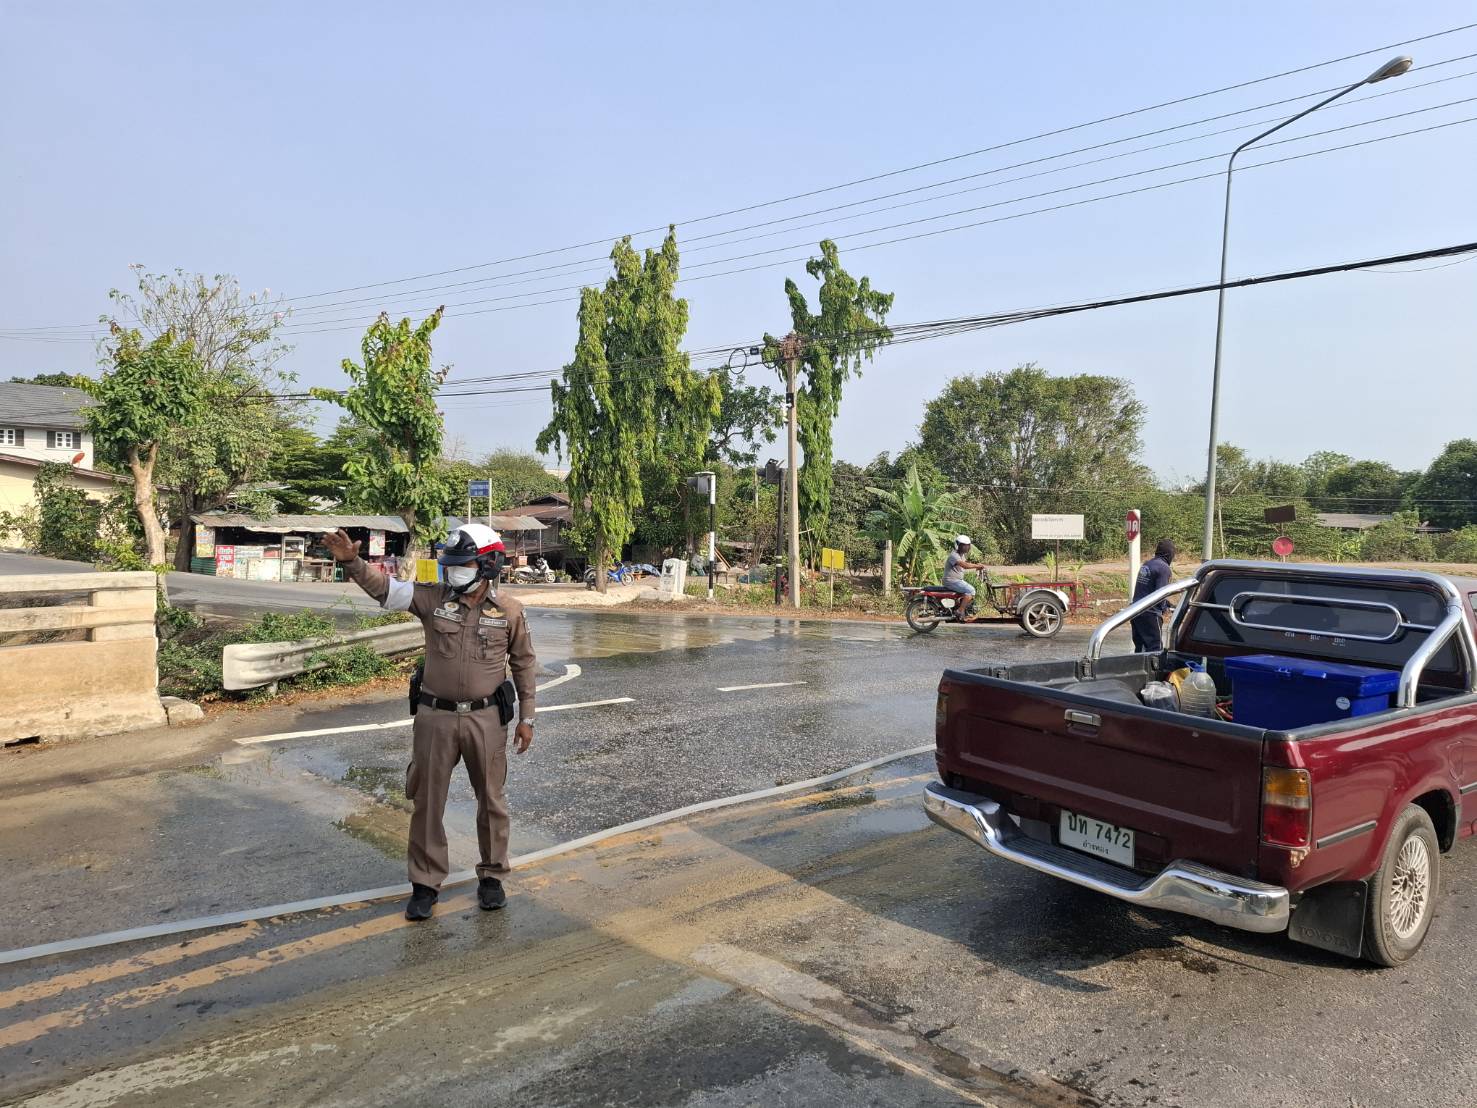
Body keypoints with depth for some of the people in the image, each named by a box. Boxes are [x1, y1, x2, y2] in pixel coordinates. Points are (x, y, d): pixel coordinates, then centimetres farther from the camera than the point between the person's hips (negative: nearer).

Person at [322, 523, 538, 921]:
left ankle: (491, 876, 30)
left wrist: (526, 718, 4)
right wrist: (351, 561, -34)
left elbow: (524, 664, 4)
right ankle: (425, 884, 24)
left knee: (491, 800, 11)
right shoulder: (432, 598, -3)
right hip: (436, 717, 1)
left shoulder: (509, 611, -4)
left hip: (485, 719, -1)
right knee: (428, 802, 9)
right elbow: (384, 588, -15)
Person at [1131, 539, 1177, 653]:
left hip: (1136, 610, 8)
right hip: (1150, 614, -8)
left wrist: (1166, 603, 22)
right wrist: (1164, 608, 2)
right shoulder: (1163, 568, -12)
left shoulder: (1145, 565, 14)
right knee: (1155, 648, -2)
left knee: (1139, 647, 16)